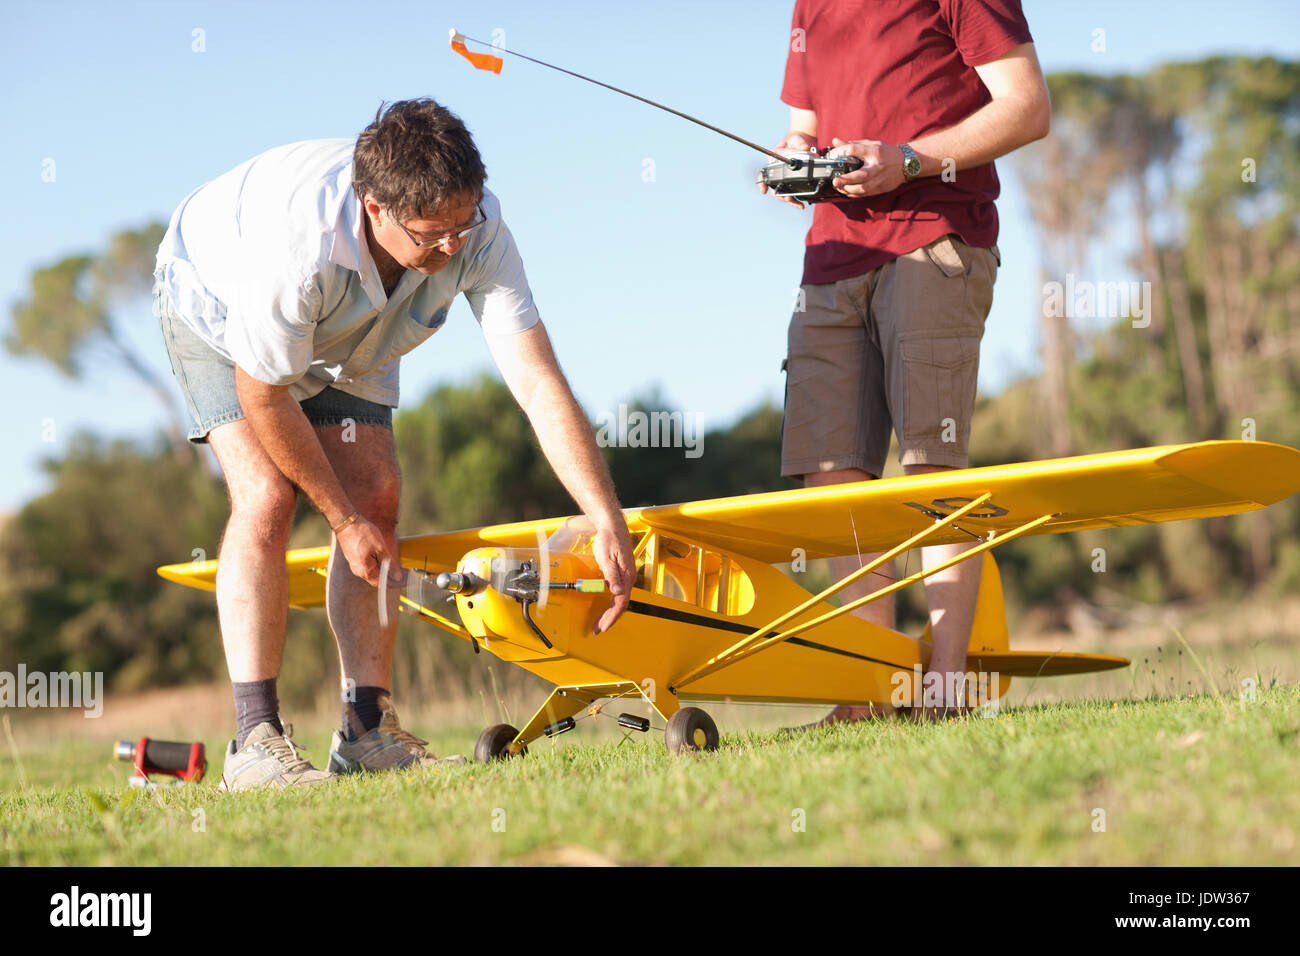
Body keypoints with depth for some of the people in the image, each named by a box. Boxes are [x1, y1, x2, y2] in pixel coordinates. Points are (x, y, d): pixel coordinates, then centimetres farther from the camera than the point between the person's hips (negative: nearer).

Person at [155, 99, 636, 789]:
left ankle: (367, 731, -3)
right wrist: (342, 520, -21)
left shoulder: (477, 230, -33)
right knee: (267, 496, -22)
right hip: (215, 302, -5)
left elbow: (540, 386, -33)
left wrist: (608, 523, -39)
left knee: (376, 495, -8)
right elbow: (265, 396, -29)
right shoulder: (300, 243, -44)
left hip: (344, 334, 5)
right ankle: (255, 741, -22)